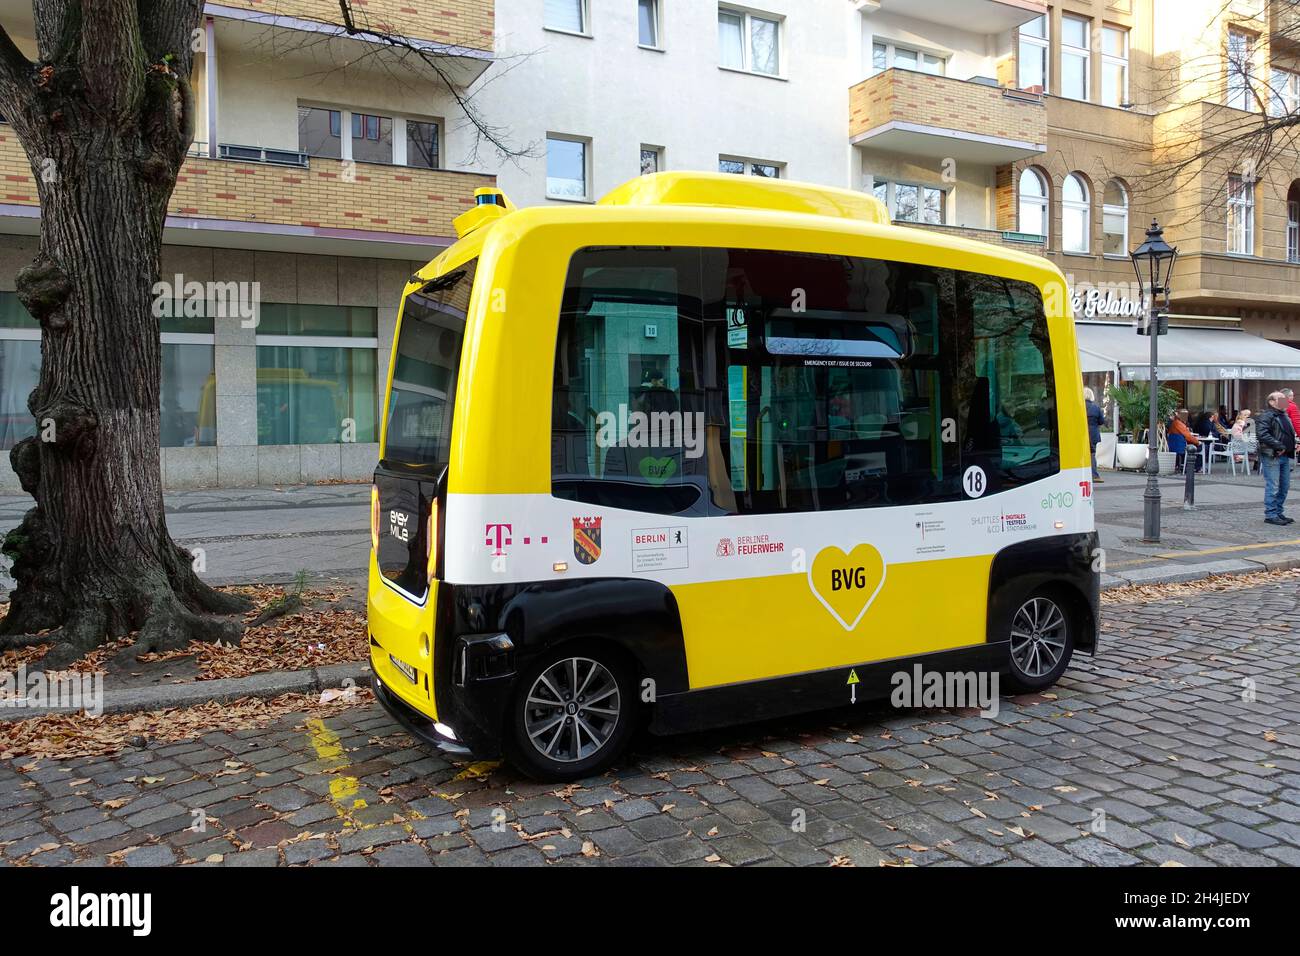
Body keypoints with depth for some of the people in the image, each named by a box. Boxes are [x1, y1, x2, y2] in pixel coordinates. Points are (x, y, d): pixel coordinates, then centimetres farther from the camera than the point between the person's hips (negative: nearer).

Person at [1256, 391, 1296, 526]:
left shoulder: (1285, 416, 19)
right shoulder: (1266, 416, -11)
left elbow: (1291, 433, 31)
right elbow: (1262, 434, -24)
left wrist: (1293, 445, 12)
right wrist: (1279, 446, -23)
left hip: (1285, 456, 9)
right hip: (1271, 456, -9)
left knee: (1284, 487, 13)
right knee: (1273, 487, -7)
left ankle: (1279, 513, 23)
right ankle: (1270, 515, -1)